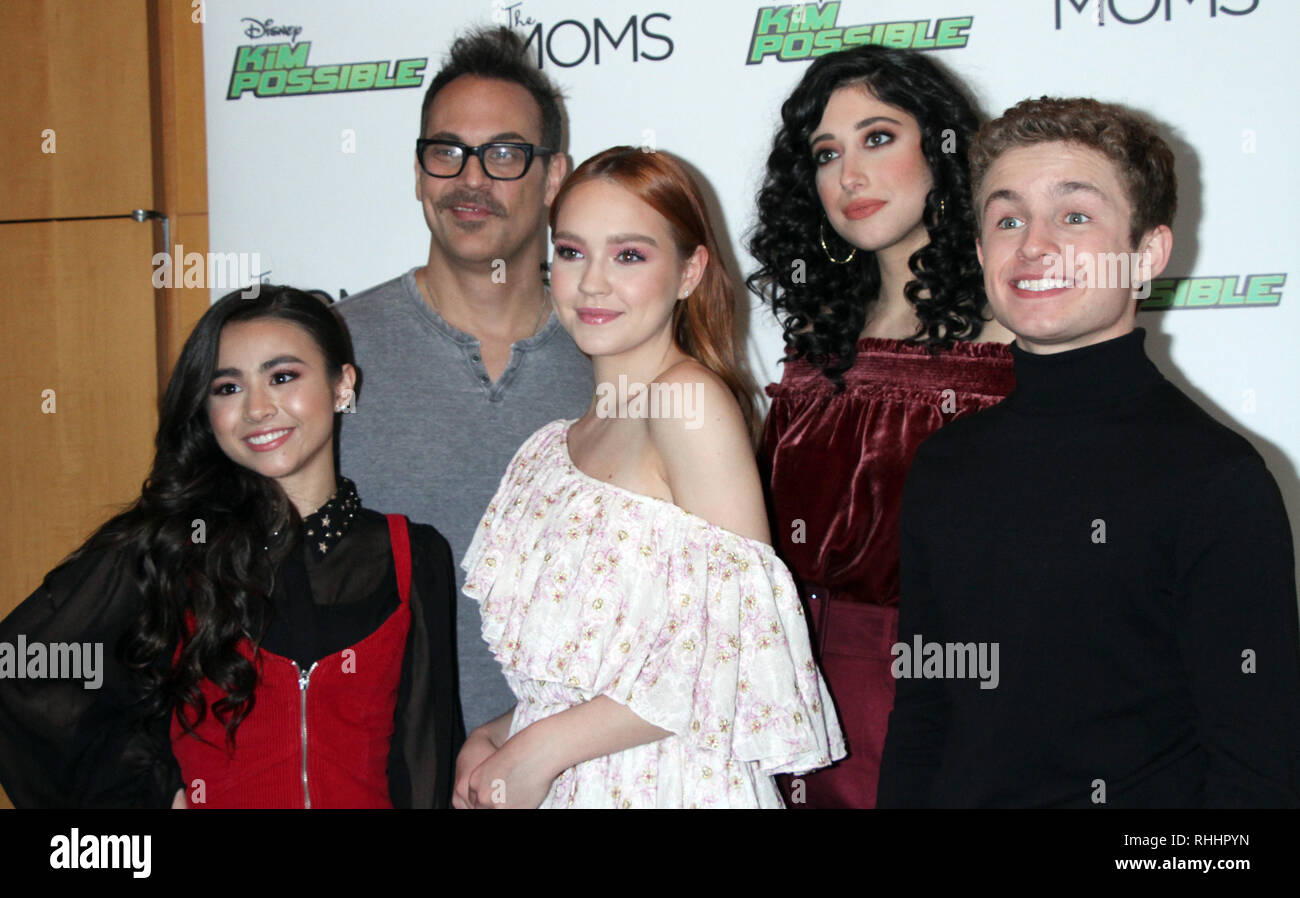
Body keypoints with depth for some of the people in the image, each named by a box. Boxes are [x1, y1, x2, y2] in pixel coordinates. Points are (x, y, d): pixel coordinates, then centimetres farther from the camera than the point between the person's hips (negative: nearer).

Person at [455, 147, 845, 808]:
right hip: (561, 781, 6)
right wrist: (498, 735, -2)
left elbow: (741, 645, -19)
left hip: (665, 784, -5)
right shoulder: (567, 439, 8)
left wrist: (540, 748, -14)